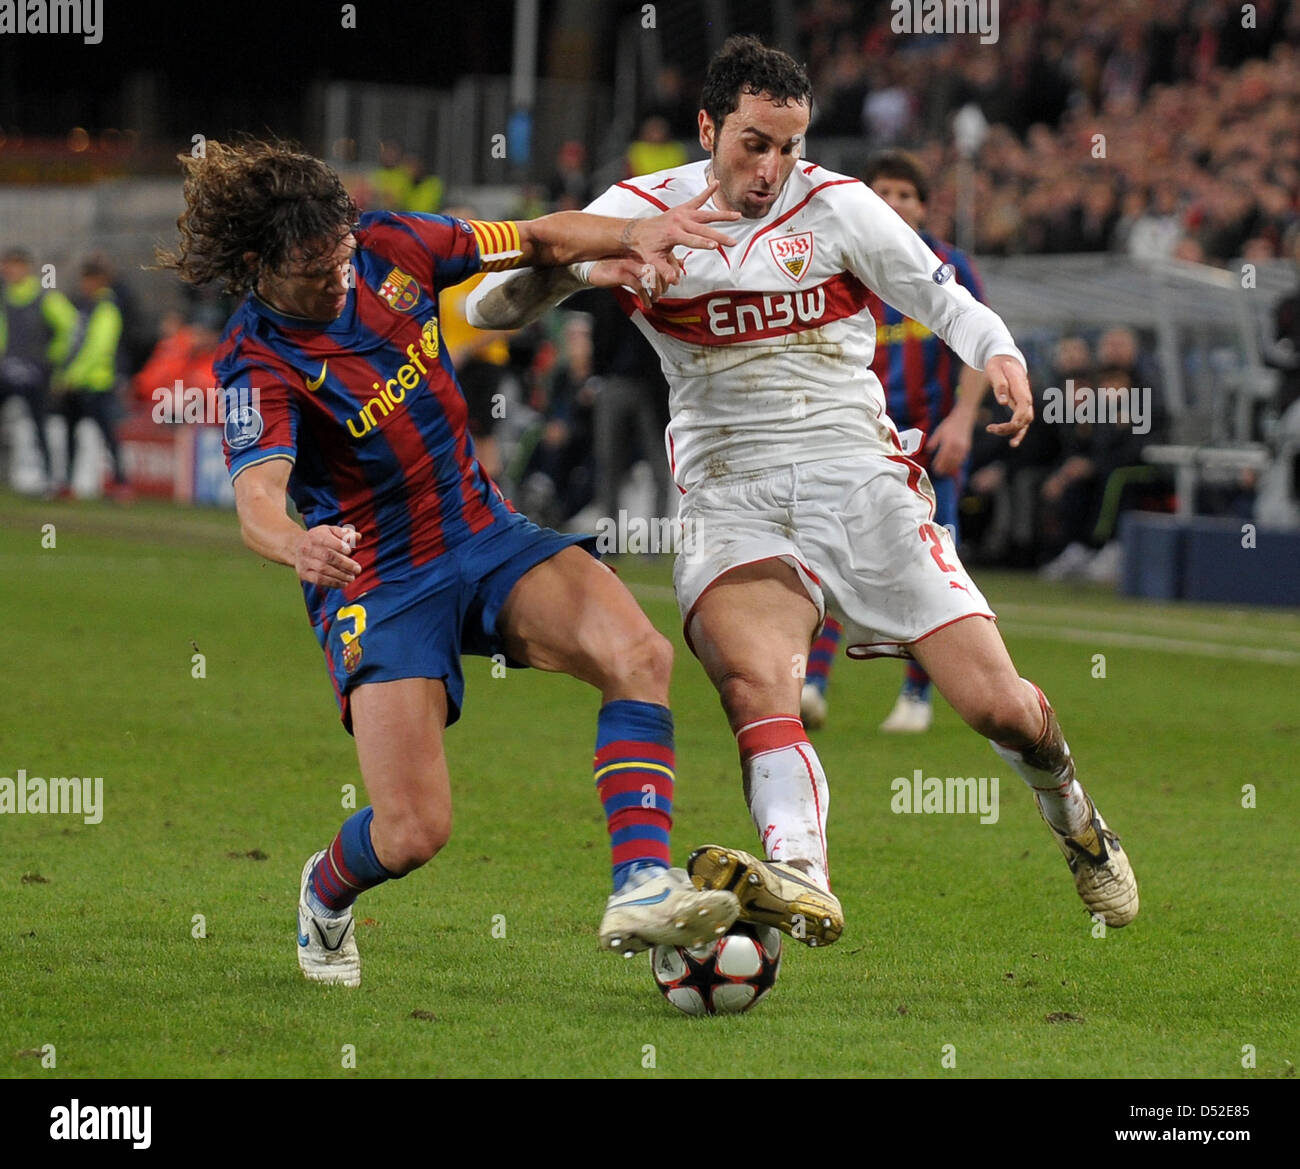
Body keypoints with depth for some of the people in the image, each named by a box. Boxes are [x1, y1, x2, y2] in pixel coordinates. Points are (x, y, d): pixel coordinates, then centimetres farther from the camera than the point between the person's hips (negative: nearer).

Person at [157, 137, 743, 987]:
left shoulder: (389, 248, -5)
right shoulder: (262, 365, -20)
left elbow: (539, 240, 7)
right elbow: (257, 496, -38)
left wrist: (632, 238, -13)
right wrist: (295, 544, -62)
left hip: (486, 535, 5)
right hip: (378, 584, -5)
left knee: (639, 655, -24)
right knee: (414, 831, -14)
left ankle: (641, 885, -27)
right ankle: (326, 893, 23)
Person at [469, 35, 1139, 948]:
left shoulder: (835, 206, 3)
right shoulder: (641, 211, 4)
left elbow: (944, 299, 12)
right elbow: (490, 308, 1)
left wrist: (999, 355, -11)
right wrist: (575, 264, -21)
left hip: (857, 470, 0)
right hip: (728, 490, 0)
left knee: (998, 705, -5)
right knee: (756, 687, -32)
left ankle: (1074, 818, 28)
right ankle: (800, 879, -53)